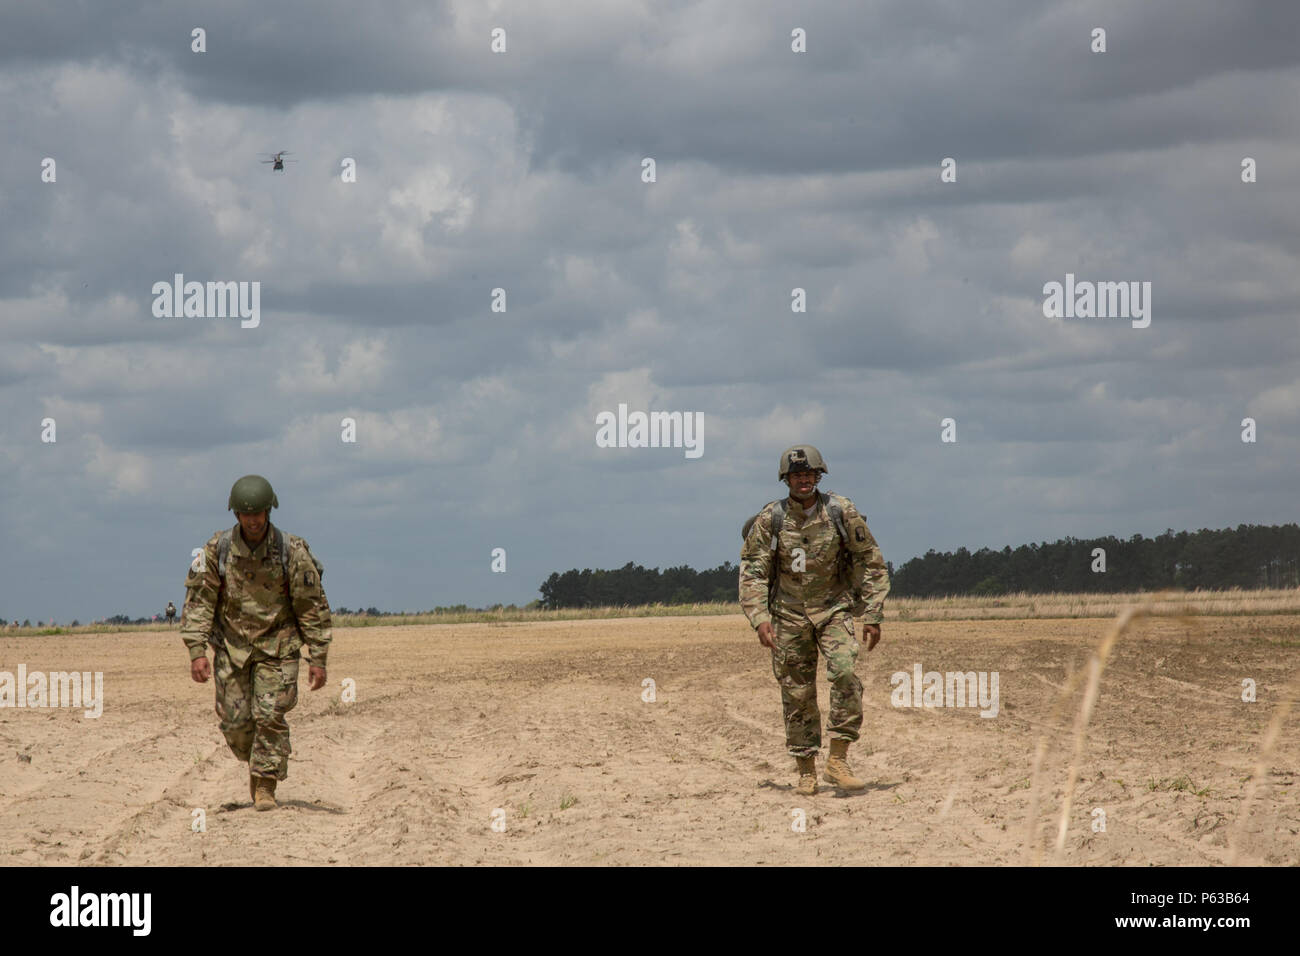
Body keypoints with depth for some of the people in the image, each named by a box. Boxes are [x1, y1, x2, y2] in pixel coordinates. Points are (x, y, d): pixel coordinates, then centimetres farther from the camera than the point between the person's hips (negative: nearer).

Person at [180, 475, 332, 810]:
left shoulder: (292, 552, -10)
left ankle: (265, 786, -1)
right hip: (232, 646, 2)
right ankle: (256, 762, 30)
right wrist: (197, 651, -12)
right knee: (235, 722, 1)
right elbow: (198, 601, -3)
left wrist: (318, 659, -7)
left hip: (277, 647, -2)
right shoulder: (217, 549, -7)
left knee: (270, 717, -10)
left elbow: (314, 608, -5)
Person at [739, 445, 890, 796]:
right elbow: (752, 571, -2)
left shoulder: (842, 513, -5)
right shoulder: (770, 520, -5)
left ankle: (838, 760, -17)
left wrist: (873, 615, -2)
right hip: (789, 613, 1)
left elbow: (871, 563, 2)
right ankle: (806, 773, 11)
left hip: (834, 609, -1)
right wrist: (760, 618, -15)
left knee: (845, 672, -22)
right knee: (797, 693, 1)